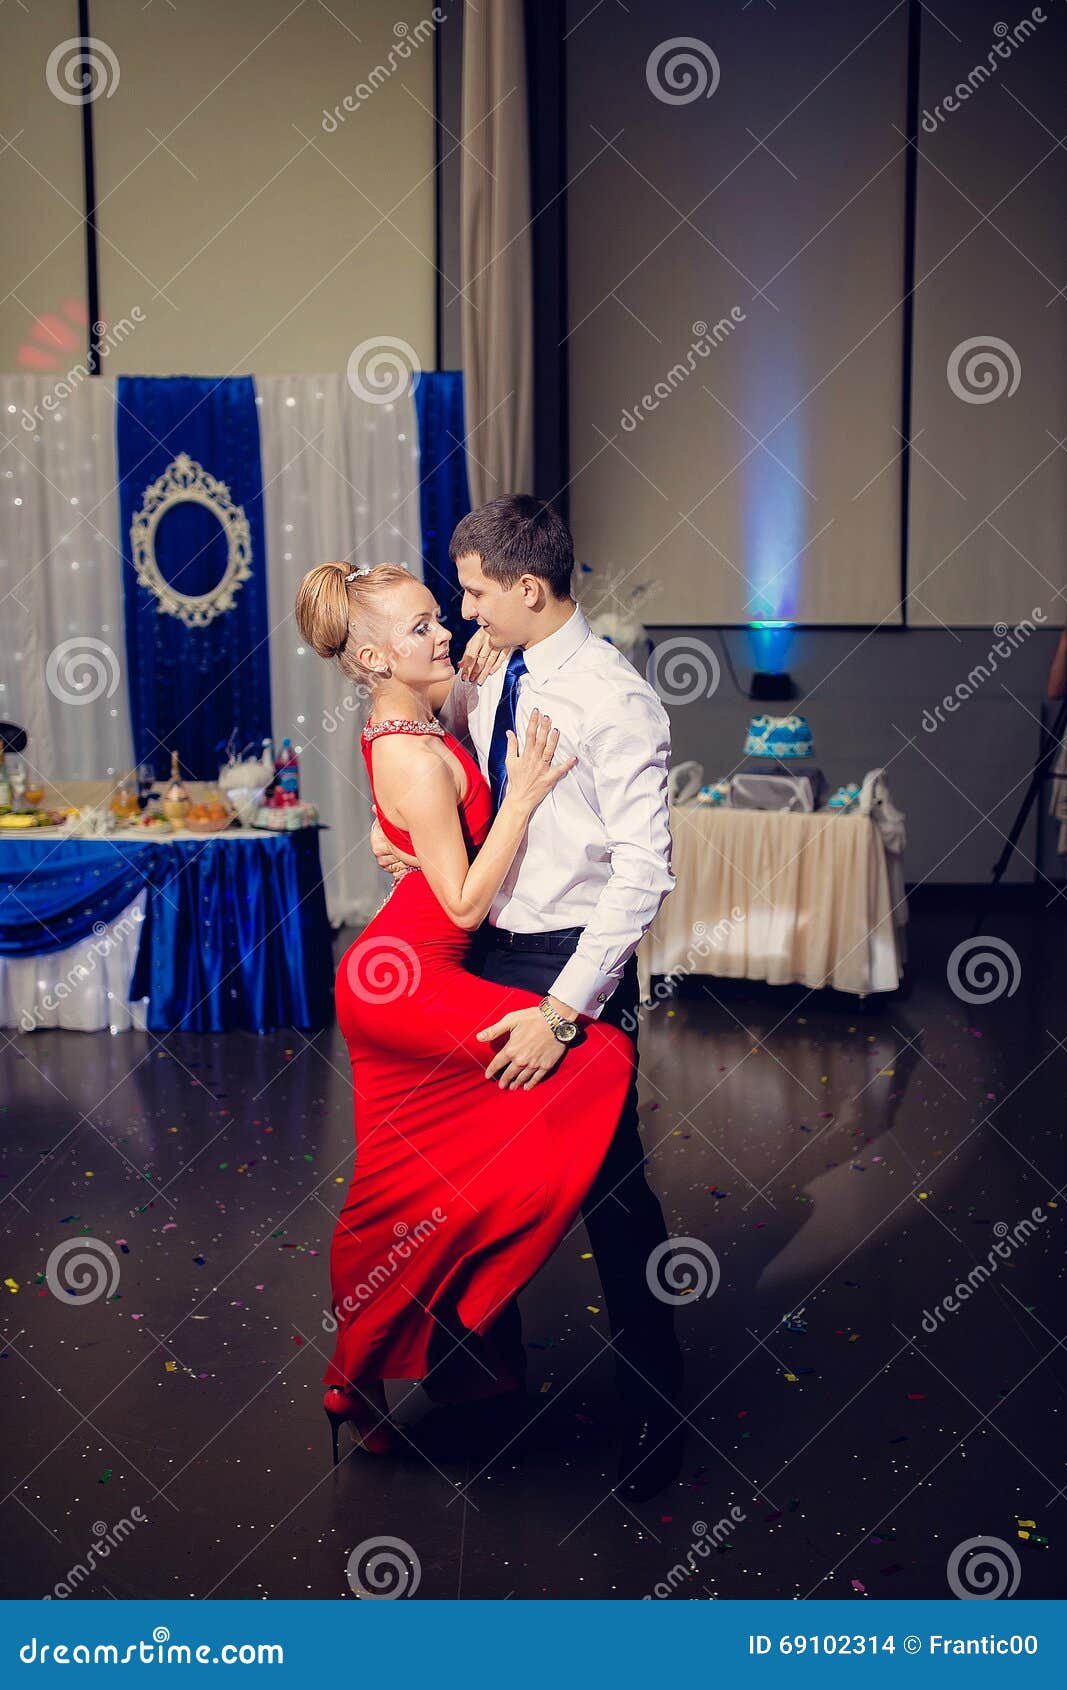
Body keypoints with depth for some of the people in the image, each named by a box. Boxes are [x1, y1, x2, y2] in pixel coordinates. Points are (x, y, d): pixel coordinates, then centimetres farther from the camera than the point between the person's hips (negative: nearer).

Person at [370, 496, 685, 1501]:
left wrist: (562, 1011, -24)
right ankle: (490, 1343, 42)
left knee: (608, 1188, 3)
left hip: (572, 962, -7)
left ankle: (652, 1408, 22)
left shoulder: (611, 698, -18)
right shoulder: (487, 677, 5)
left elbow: (644, 872, -21)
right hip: (487, 948, 7)